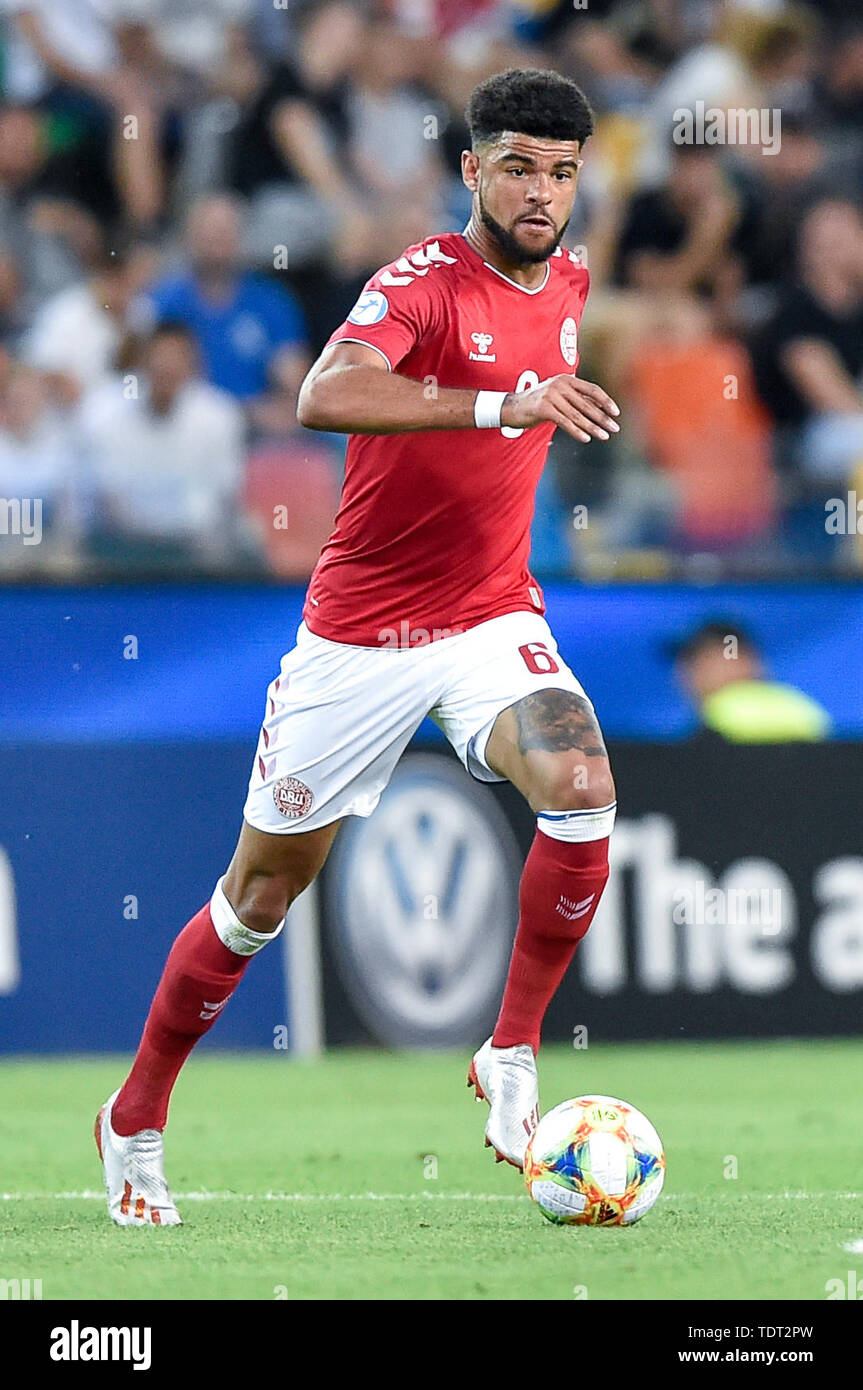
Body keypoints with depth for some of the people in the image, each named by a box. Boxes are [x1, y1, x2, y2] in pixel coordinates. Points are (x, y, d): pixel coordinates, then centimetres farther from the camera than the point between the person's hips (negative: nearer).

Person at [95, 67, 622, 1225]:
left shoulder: (567, 285, 4)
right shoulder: (427, 280, -18)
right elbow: (324, 397, -39)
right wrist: (503, 405, -46)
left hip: (492, 618, 4)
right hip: (358, 637, -4)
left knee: (582, 786, -26)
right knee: (262, 894, 5)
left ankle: (513, 1056, -10)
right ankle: (137, 1119, 25)